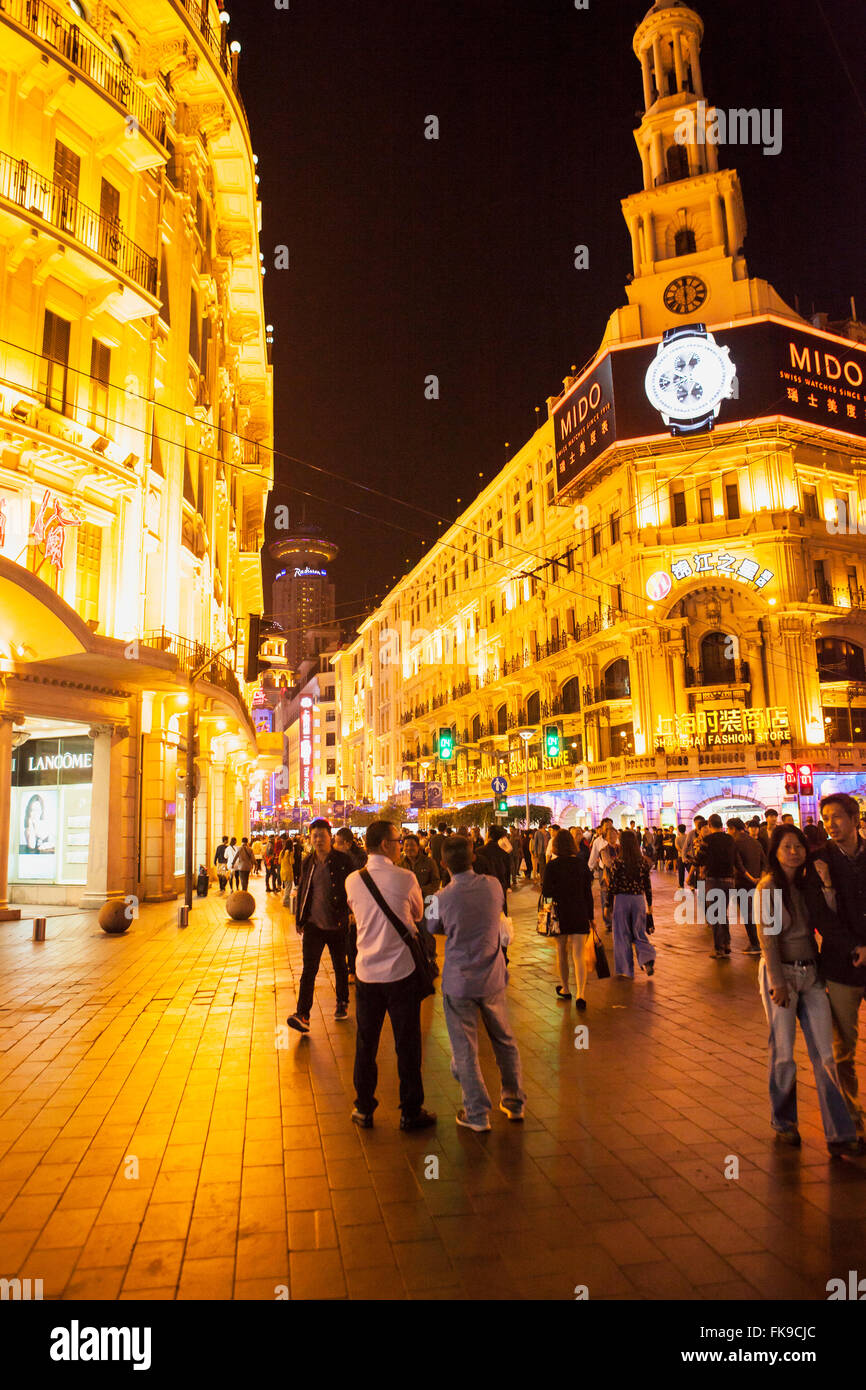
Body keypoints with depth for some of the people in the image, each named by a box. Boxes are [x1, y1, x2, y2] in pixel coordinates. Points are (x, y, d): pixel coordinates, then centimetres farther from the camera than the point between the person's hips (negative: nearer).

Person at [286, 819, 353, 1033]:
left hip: (337, 925, -2)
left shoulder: (343, 862, -7)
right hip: (313, 924, 2)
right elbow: (302, 891, 13)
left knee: (339, 966, 15)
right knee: (309, 969, -6)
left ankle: (342, 1003, 34)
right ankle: (302, 1015, -10)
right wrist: (299, 918, 12)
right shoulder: (308, 863, 4)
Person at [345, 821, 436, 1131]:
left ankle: (364, 1109, 26)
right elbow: (419, 914, 2)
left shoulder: (352, 881, -3)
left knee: (366, 1043, 15)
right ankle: (410, 1113, 20)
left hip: (367, 974, 3)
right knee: (407, 1045, 9)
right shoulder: (405, 879, -14)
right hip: (401, 972, -3)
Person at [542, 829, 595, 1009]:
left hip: (560, 914, -1)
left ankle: (565, 989, 30)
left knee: (562, 952, 17)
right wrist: (590, 915, 12)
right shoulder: (581, 863, 0)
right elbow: (588, 891, 5)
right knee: (579, 956, -1)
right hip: (580, 914, 1)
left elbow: (546, 892, -12)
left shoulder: (552, 866, -10)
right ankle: (581, 994, -15)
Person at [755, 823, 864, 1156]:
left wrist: (827, 887, -7)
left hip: (811, 973, 5)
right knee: (784, 1054, 3)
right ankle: (783, 1122, 22)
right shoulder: (769, 887, -10)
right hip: (780, 972, -5)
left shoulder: (808, 884, 7)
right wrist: (778, 983, -13)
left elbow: (829, 924, 3)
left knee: (825, 1054, 4)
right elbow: (768, 938, -12)